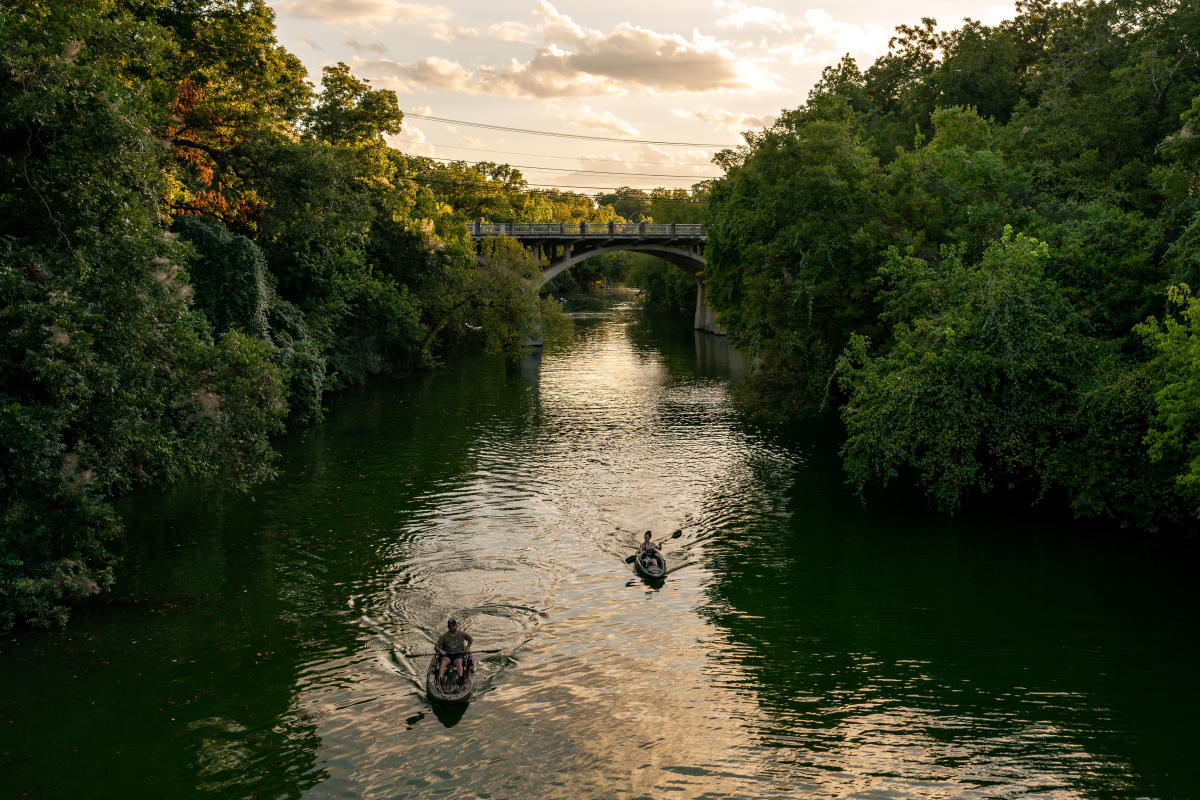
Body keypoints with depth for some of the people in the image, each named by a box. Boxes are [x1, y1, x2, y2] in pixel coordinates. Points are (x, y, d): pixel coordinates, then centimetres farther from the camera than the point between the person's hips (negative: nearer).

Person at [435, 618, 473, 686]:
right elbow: (436, 646, 3)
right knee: (443, 661, -33)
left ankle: (460, 678, -58)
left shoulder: (461, 634, 10)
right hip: (447, 655, 0)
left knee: (458, 661, -35)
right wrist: (440, 650, -18)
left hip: (459, 655, 0)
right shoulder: (444, 636, 7)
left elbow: (471, 639, 25)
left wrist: (468, 647, 7)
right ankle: (439, 679, -52)